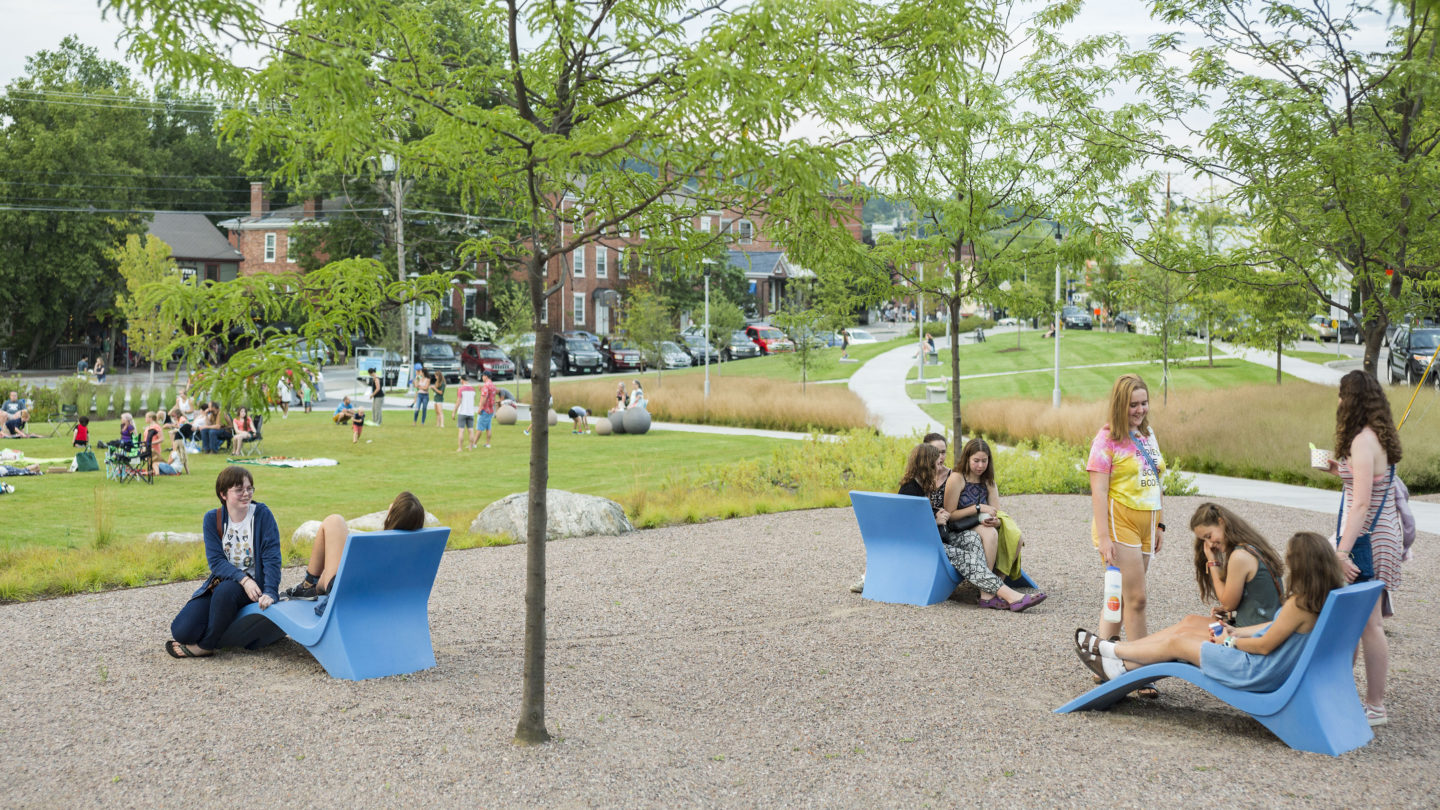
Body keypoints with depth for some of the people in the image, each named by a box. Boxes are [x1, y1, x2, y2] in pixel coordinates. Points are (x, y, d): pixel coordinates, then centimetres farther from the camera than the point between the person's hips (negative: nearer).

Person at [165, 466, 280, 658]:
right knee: (182, 631, -16)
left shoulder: (262, 514, -7)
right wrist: (243, 579, -25)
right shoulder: (212, 519, 0)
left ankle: (205, 646, -16)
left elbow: (272, 558, -13)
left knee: (225, 591, -37)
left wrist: (270, 592, -26)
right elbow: (216, 561, -8)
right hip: (222, 580, 3)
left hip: (253, 583, -3)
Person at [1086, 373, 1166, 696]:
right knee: (1135, 598, -8)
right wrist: (1103, 537, -19)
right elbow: (1098, 491, -13)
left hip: (1144, 525, 7)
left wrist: (1160, 525, 16)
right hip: (1118, 525, -7)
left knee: (1121, 597, 10)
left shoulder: (1148, 435, 12)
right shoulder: (1107, 439, -9)